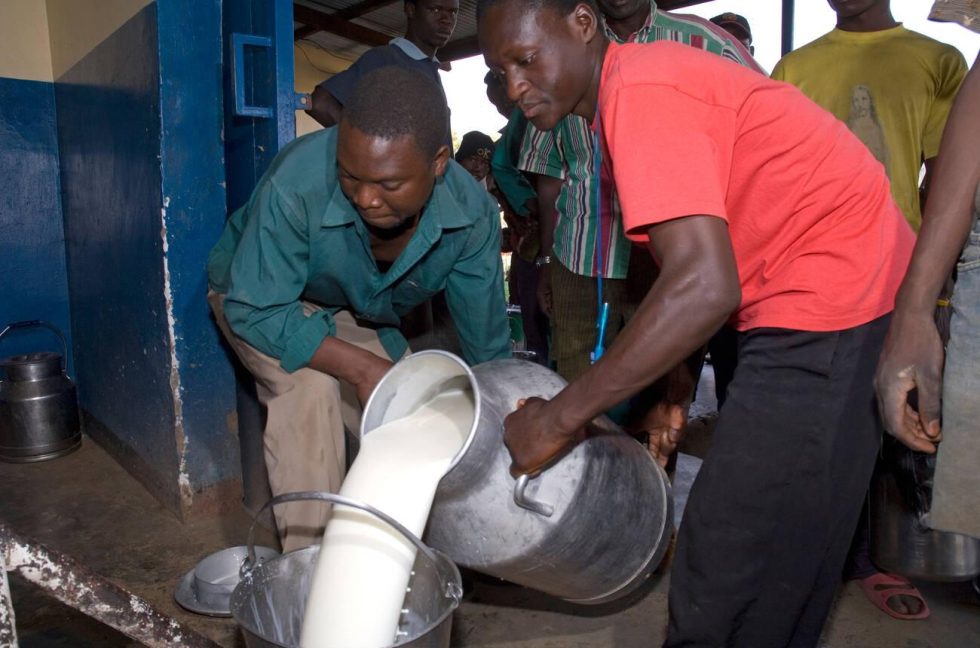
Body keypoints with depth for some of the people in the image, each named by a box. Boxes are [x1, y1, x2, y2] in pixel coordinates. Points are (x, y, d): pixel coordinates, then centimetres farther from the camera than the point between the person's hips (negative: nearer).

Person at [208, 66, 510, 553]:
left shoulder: (471, 213, -29)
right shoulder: (297, 185, -42)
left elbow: (487, 348, -18)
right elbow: (253, 310, -32)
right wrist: (361, 368, -40)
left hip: (360, 317, 4)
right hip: (261, 301, -3)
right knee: (311, 385, -33)